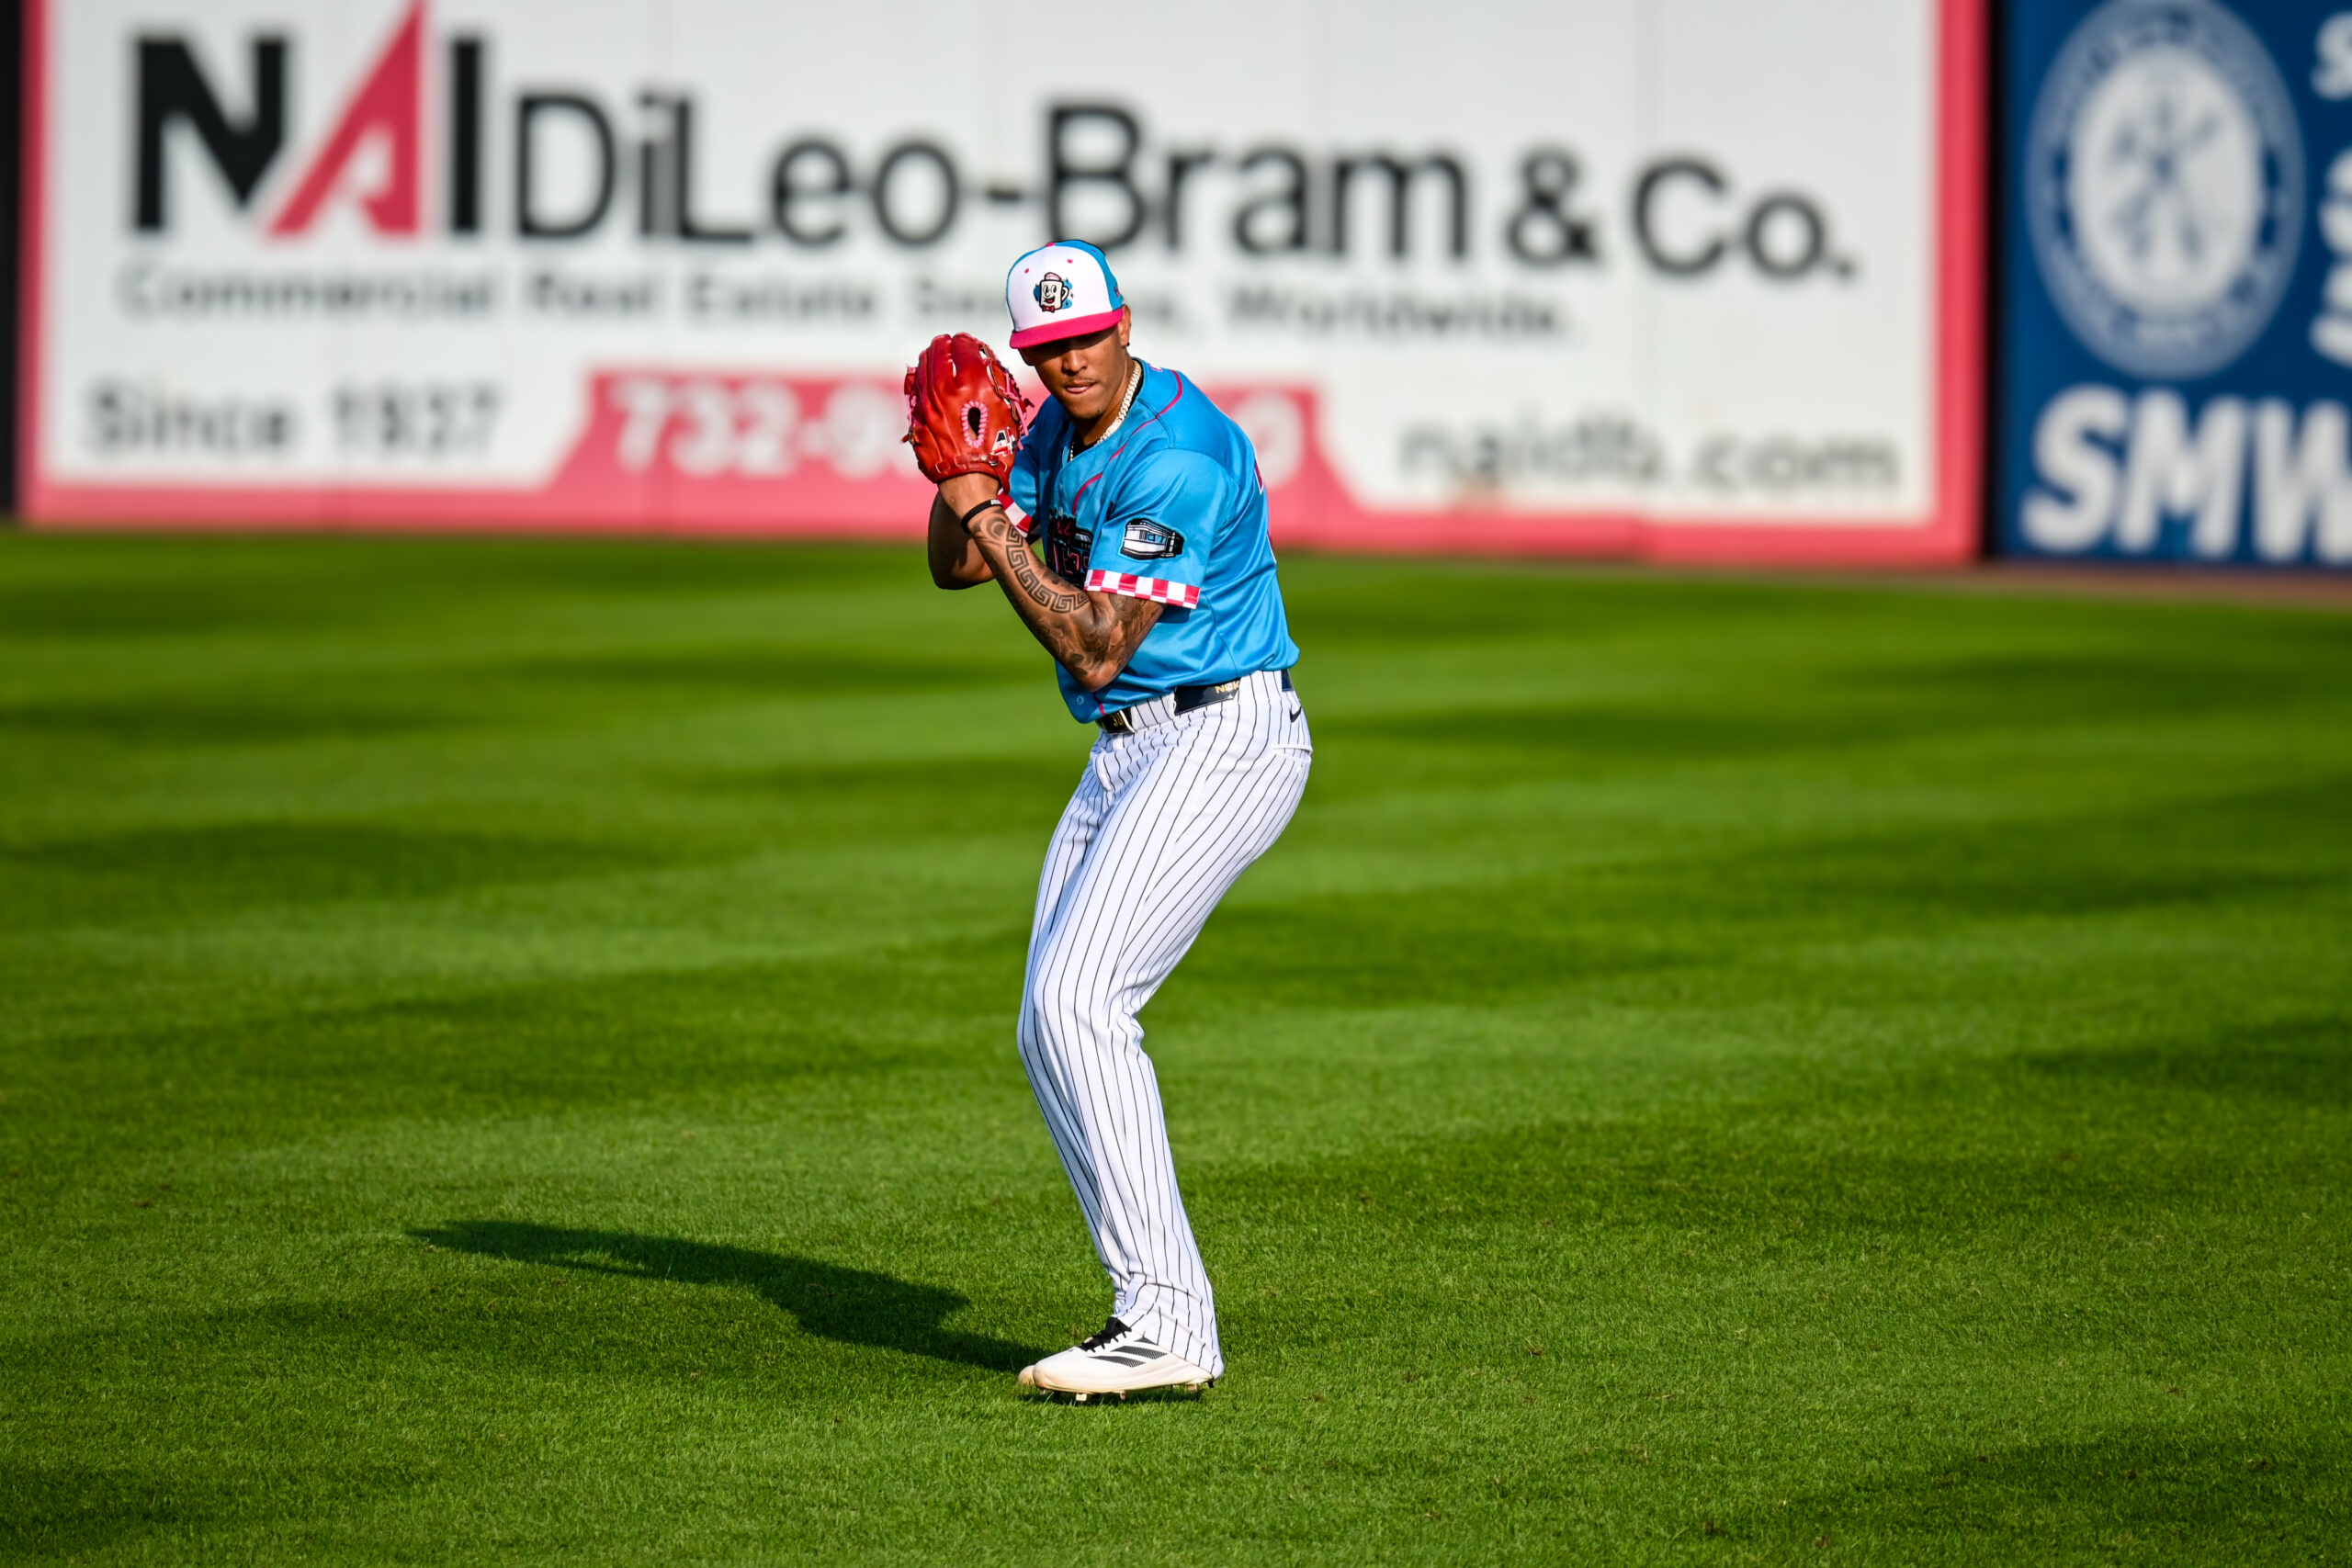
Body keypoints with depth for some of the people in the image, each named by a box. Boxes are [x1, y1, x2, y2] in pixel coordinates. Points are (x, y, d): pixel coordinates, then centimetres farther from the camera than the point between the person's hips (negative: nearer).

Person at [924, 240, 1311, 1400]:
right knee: (1052, 1032, 8)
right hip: (1125, 757, 10)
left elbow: (1095, 650, -23)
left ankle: (1167, 1327, -23)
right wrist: (961, 467, -6)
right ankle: (1160, 1316, 12)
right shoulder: (1059, 427, 9)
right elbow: (956, 568, 11)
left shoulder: (1178, 454, -21)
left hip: (1223, 741, -10)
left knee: (1075, 1000, -21)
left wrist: (991, 517, -20)